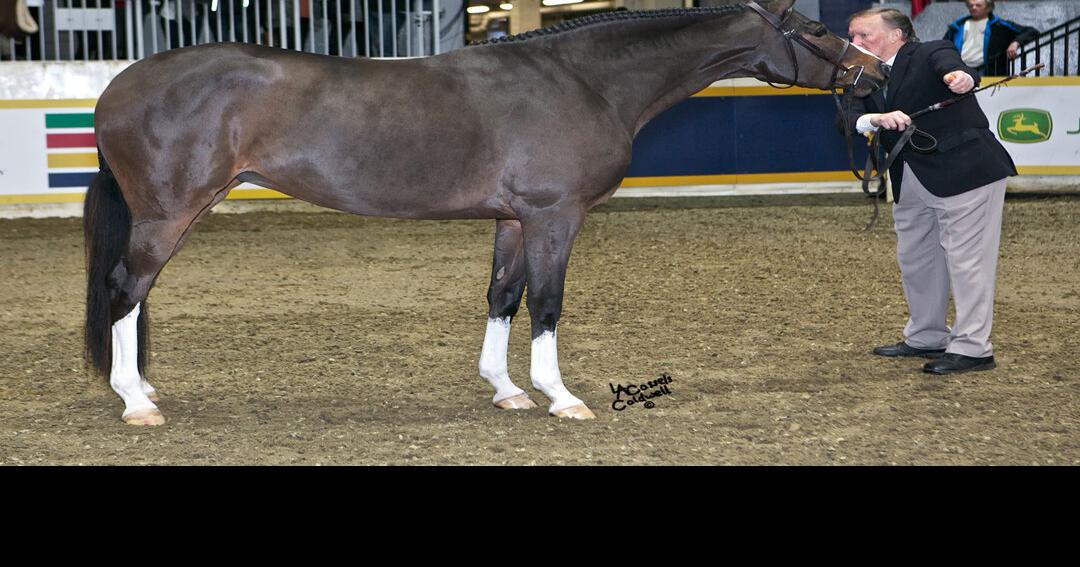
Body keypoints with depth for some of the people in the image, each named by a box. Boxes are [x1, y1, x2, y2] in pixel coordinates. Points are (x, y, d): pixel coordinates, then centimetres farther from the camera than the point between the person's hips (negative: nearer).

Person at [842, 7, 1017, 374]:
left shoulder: (930, 55, -10)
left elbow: (952, 67, -32)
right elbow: (851, 117, -8)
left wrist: (961, 78, -56)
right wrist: (877, 118, -30)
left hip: (965, 171, -9)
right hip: (911, 183, 9)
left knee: (966, 258, -6)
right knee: (914, 259, 17)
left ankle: (972, 348, -2)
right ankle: (926, 338, 32)